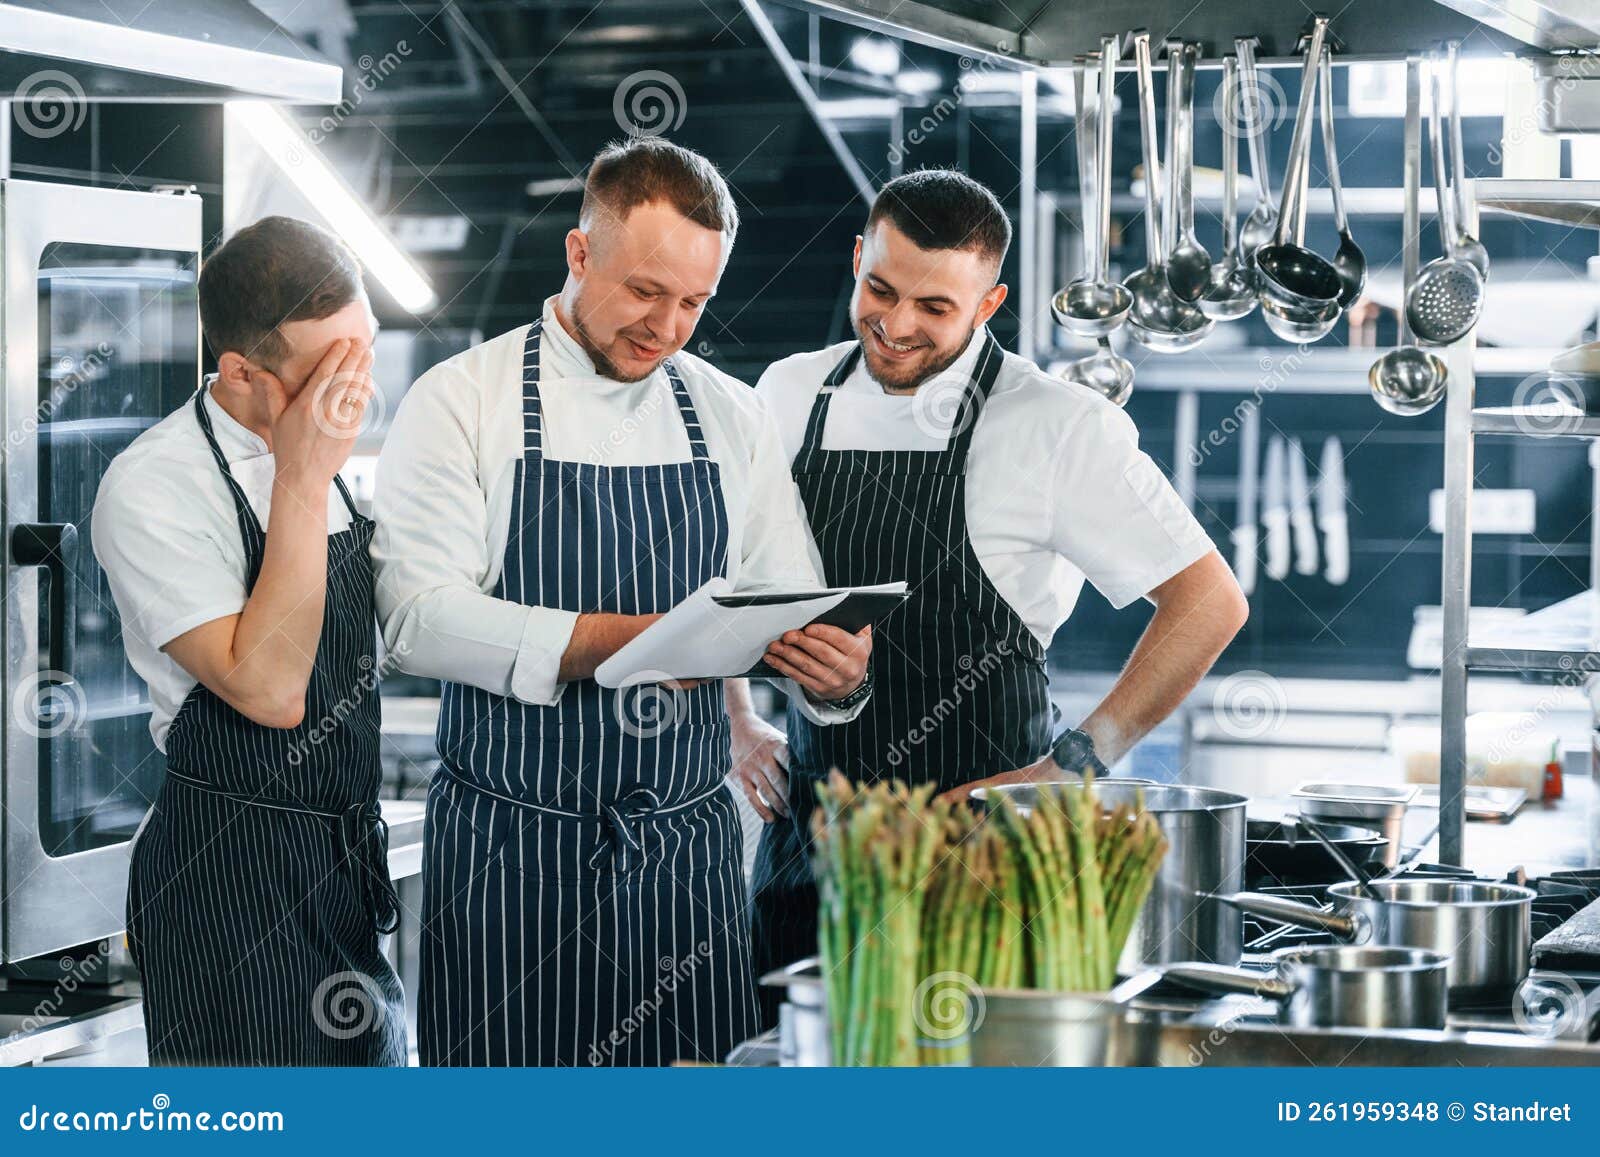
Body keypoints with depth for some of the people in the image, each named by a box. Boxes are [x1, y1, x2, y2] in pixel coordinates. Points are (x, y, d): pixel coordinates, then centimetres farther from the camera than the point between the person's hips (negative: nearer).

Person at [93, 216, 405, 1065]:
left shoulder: (334, 458, 6)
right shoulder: (151, 489, -18)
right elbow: (269, 689, -27)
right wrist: (302, 480, -26)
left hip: (349, 859, 8)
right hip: (233, 875, -7)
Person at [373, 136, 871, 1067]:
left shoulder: (733, 418, 9)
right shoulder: (461, 401, -3)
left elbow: (796, 618, 6)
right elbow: (420, 613, -14)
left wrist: (834, 673, -18)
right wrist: (618, 637, -26)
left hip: (690, 844, 3)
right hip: (512, 848, -3)